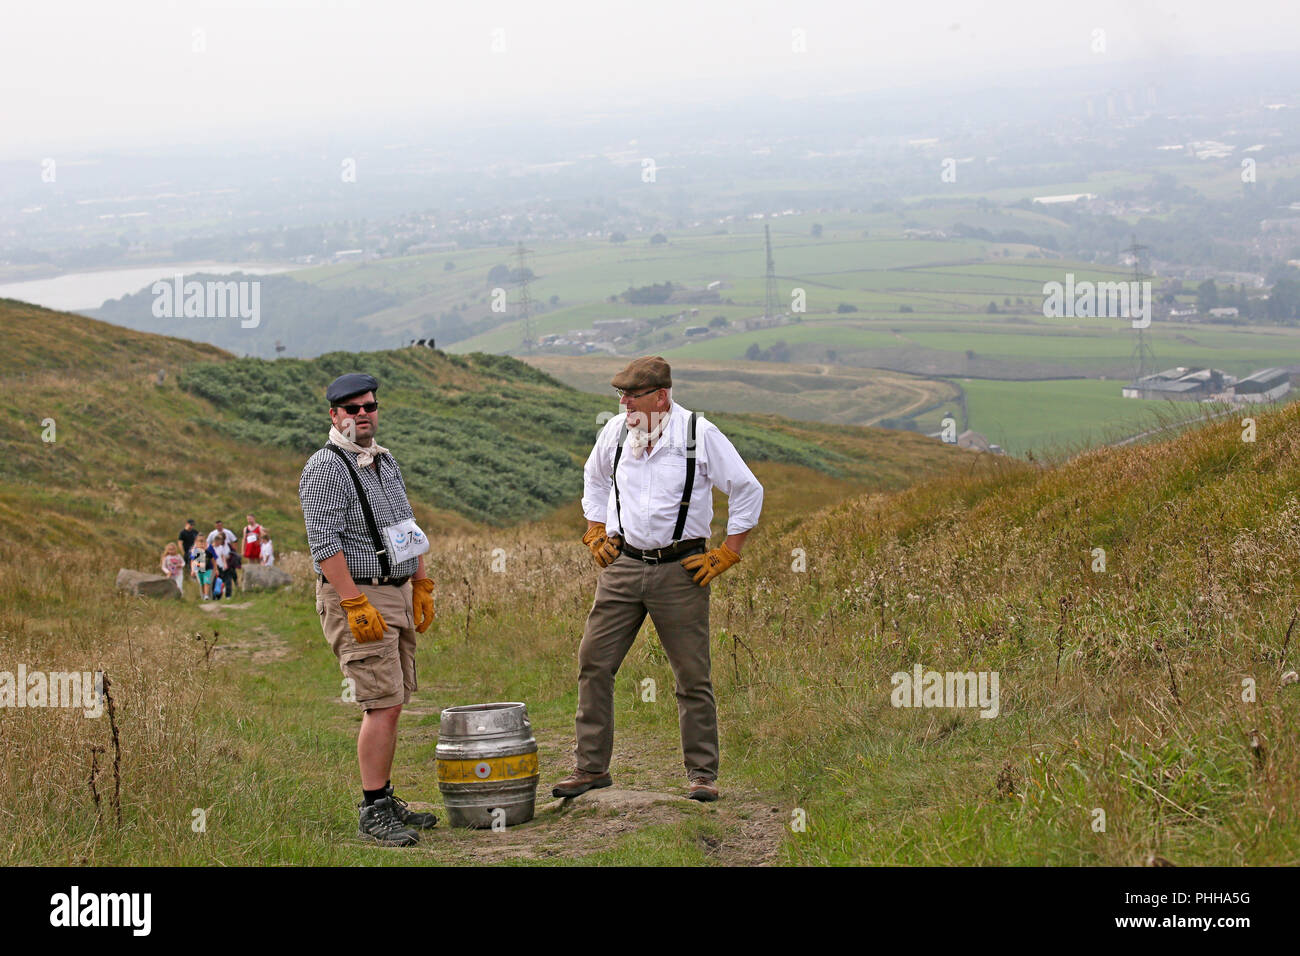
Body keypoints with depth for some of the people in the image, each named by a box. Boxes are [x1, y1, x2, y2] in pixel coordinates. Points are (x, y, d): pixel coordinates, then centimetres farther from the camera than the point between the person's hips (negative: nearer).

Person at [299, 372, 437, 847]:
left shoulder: (386, 461, 15)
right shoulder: (325, 468, -13)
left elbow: (408, 530, 23)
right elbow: (324, 544, -19)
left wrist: (422, 587, 18)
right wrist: (357, 607, -23)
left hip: (397, 593, 9)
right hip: (356, 596, -9)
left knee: (389, 704, 10)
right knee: (383, 704, -13)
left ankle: (385, 800, 17)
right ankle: (373, 812, -10)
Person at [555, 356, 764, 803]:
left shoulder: (700, 435, -9)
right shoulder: (616, 431, 4)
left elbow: (748, 492, -3)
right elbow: (595, 479, 25)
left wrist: (726, 554, -4)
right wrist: (595, 535, 16)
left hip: (680, 570, -4)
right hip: (623, 564, 4)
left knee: (693, 675, 0)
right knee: (593, 663, 0)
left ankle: (702, 773, 11)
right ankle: (591, 766, 10)